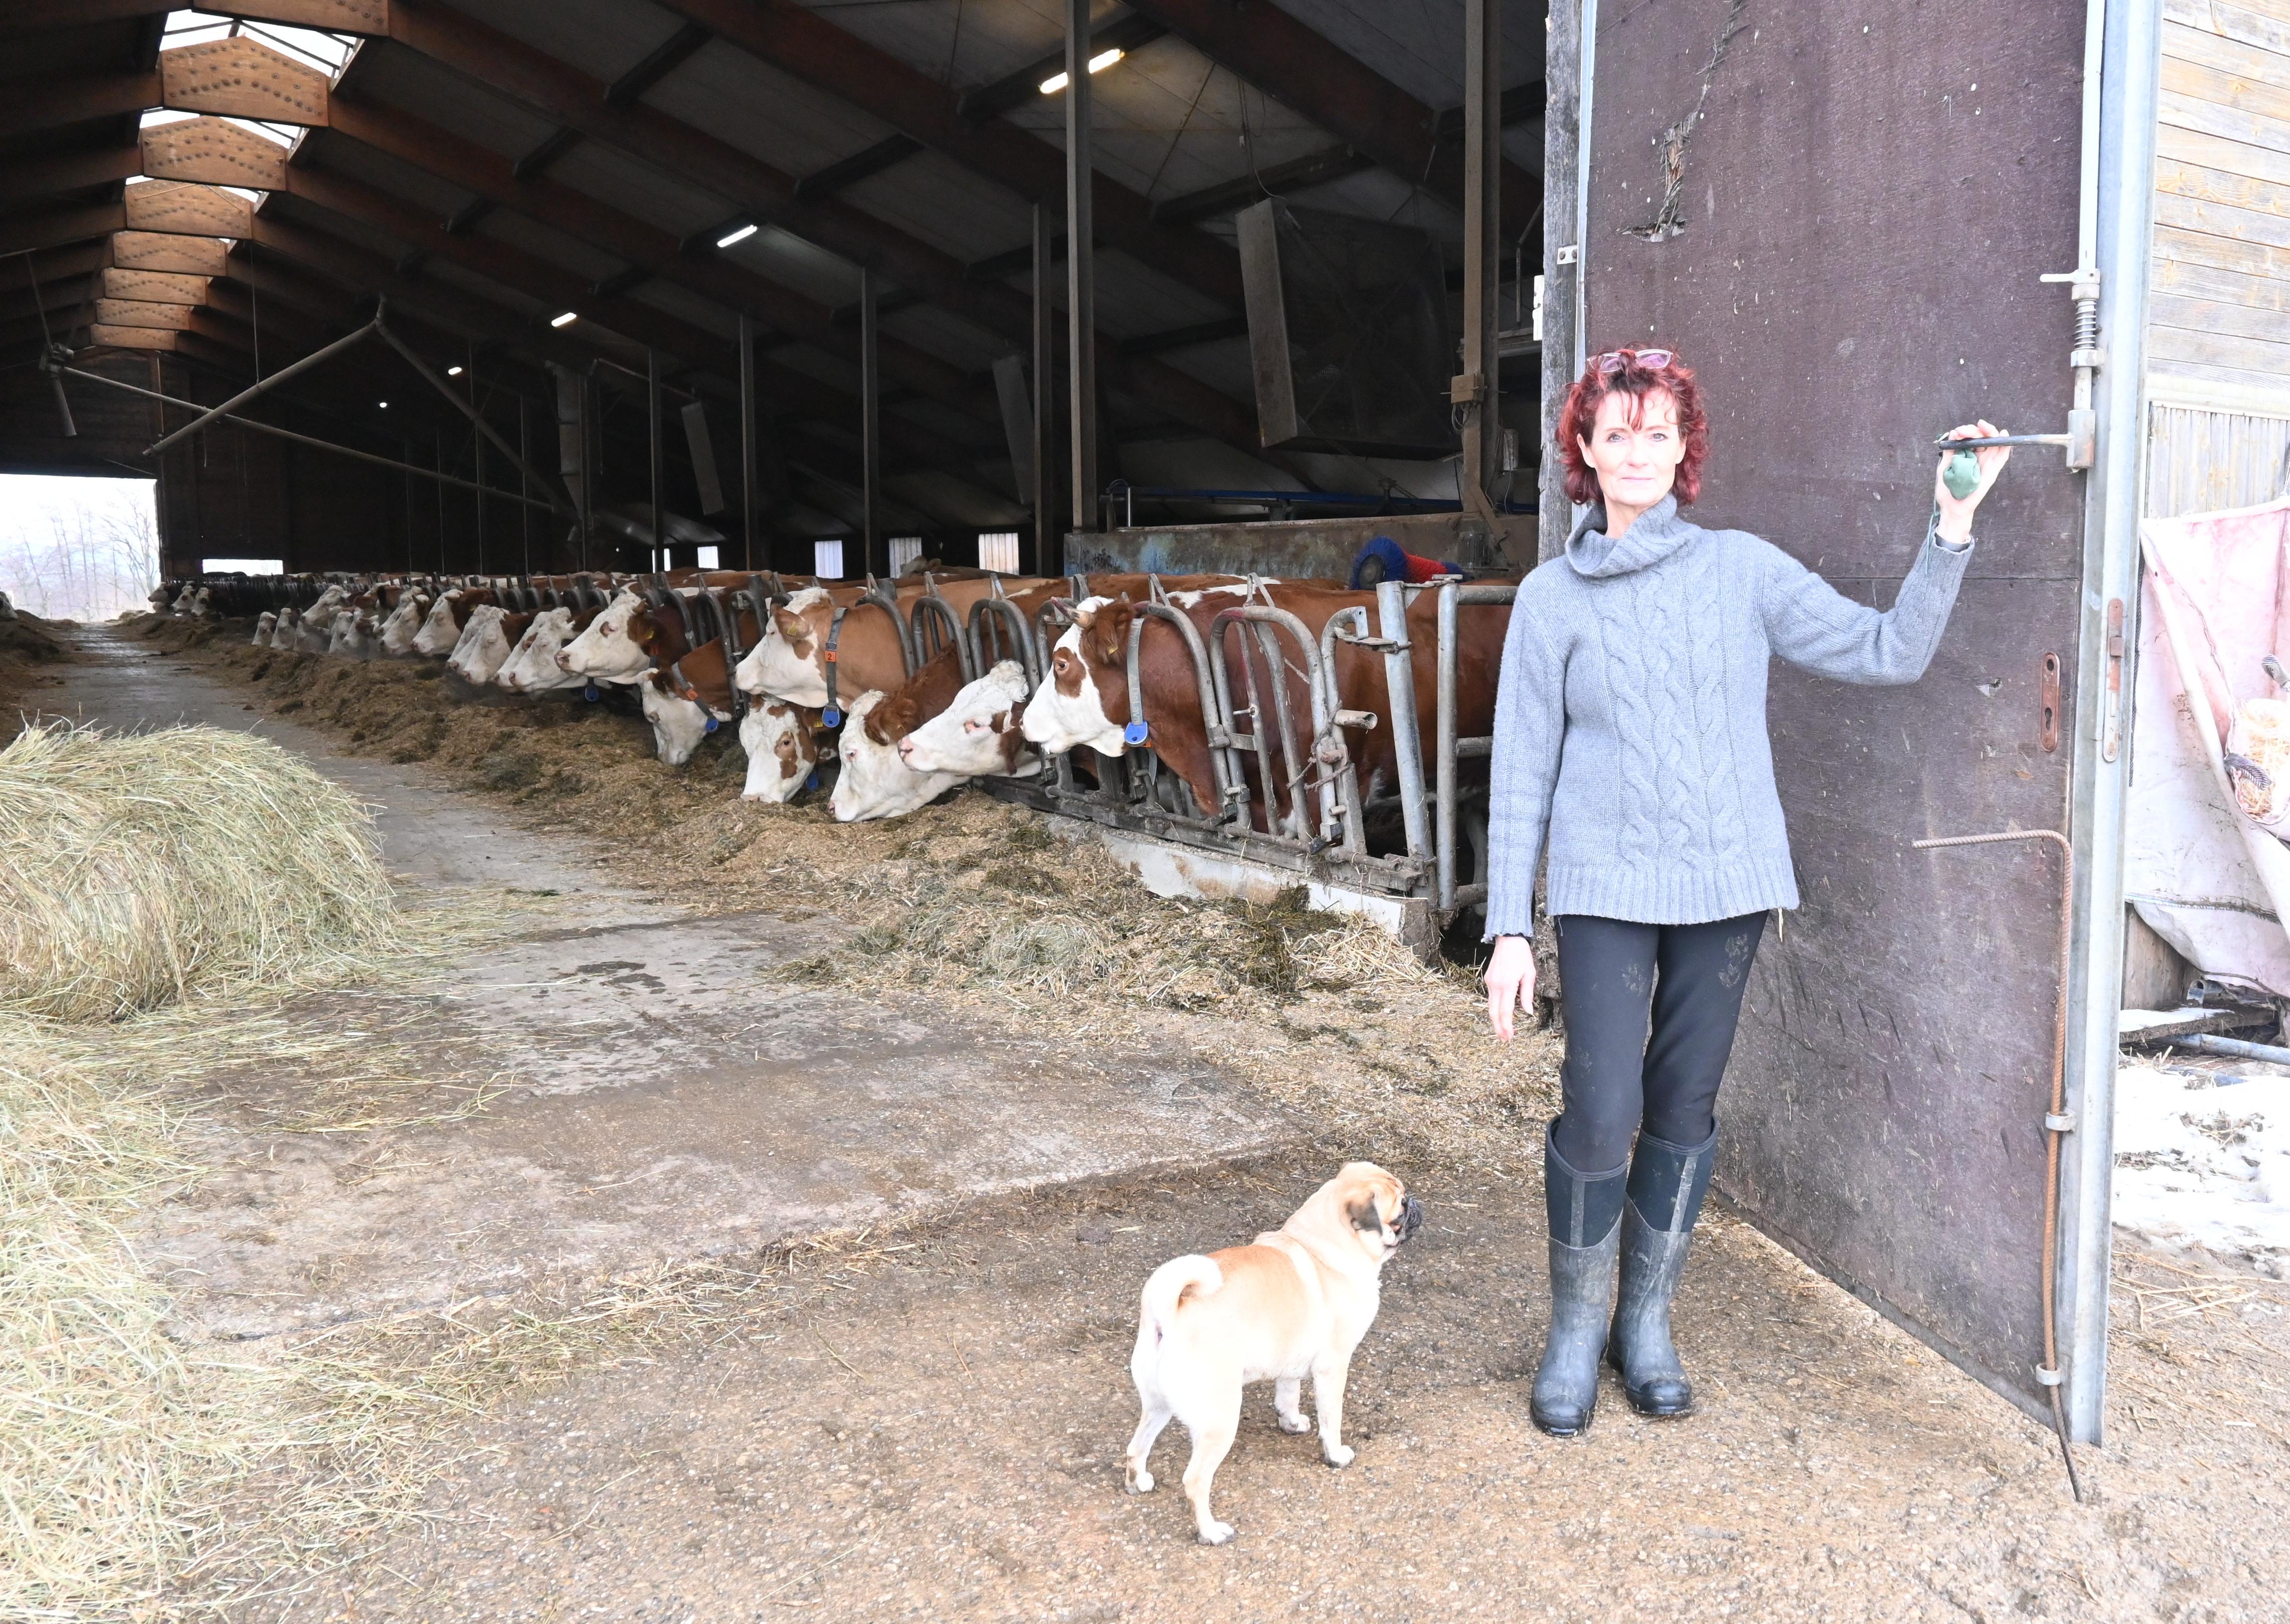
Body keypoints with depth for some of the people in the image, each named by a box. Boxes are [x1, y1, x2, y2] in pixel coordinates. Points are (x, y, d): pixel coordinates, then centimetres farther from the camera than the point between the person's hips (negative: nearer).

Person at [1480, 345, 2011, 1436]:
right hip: (1606, 887, -2)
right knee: (1601, 1114, -8)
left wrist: (1953, 528, -10)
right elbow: (1523, 768, 2)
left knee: (1685, 1110, 8)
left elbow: (1889, 652, 1)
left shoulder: (1744, 570, 5)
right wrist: (1509, 929, -1)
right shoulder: (1553, 596, 3)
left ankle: (1647, 1320, 27)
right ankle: (1575, 1333, 14)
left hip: (1726, 881, 2)